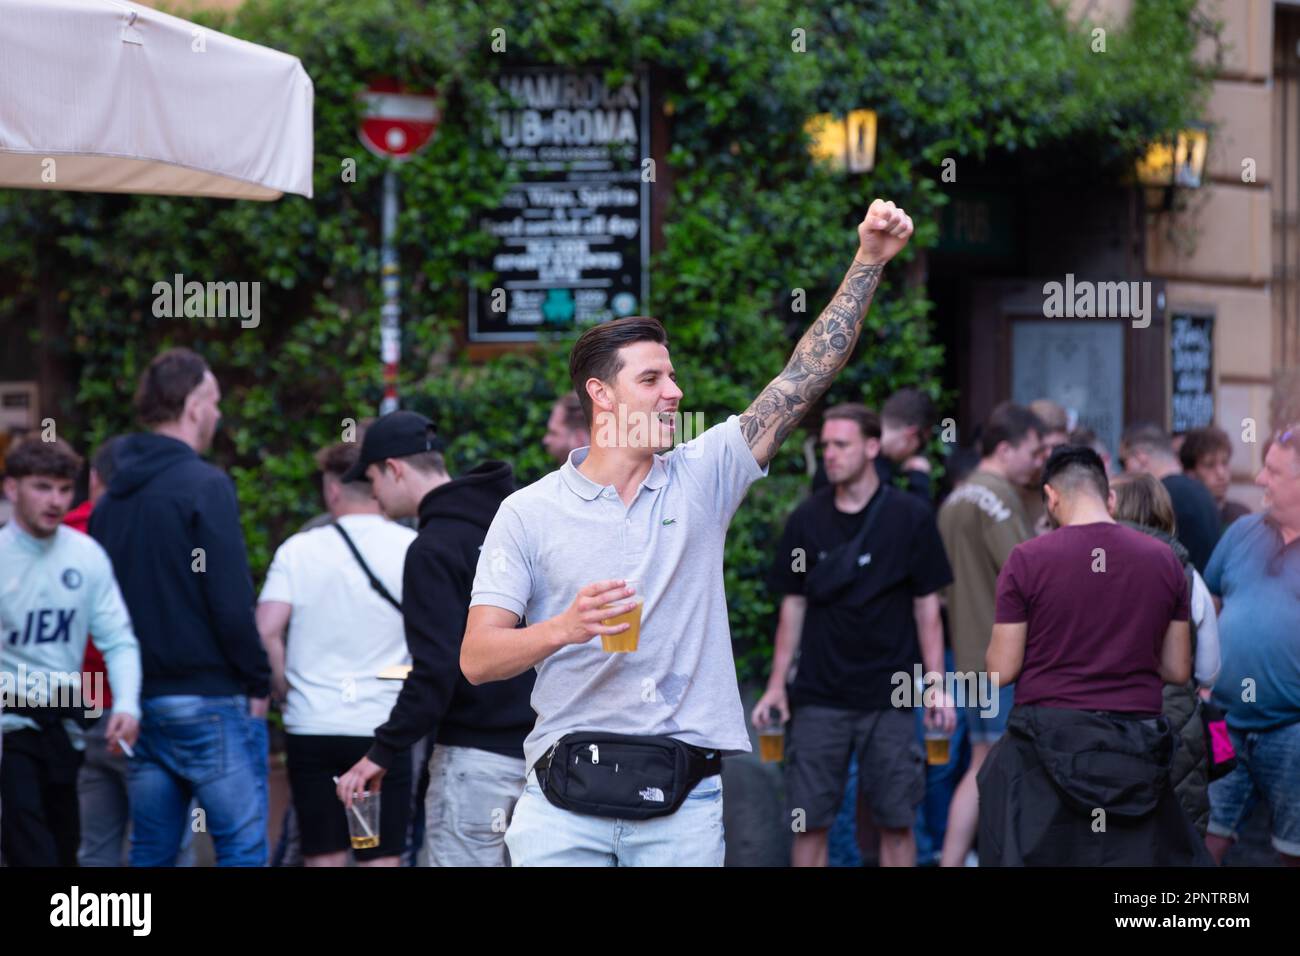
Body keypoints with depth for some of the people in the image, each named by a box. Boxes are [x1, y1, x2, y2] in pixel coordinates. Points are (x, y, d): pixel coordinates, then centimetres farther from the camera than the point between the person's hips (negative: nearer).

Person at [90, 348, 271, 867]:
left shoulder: (112, 498, 12)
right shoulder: (205, 486, -11)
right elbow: (232, 603, -16)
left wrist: (134, 680, 18)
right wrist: (258, 683, -6)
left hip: (141, 702, 7)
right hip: (209, 701, -7)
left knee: (152, 851, 11)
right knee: (242, 847, -5)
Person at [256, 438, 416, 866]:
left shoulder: (298, 549, -1)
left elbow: (266, 630, -8)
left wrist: (285, 691, 5)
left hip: (310, 728, 1)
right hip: (382, 727, -1)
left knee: (324, 857, 9)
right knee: (381, 858, 1)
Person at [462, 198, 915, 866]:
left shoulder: (702, 478, 11)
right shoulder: (529, 513, 5)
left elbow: (805, 376, 5)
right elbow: (477, 658, -1)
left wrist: (870, 259, -3)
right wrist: (564, 628, -19)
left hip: (685, 800, 1)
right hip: (566, 795, -1)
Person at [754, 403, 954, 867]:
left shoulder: (909, 517, 0)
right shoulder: (807, 520, 6)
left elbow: (926, 607, 3)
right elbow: (793, 606, 11)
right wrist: (777, 684, 5)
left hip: (889, 697, -1)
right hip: (820, 696, 2)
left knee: (896, 820, 2)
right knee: (809, 821, 1)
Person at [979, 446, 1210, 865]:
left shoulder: (1027, 559, -7)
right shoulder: (1163, 559, 2)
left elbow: (1002, 670, -4)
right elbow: (1178, 671, 7)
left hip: (1048, 736, -2)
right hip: (1136, 749, 2)